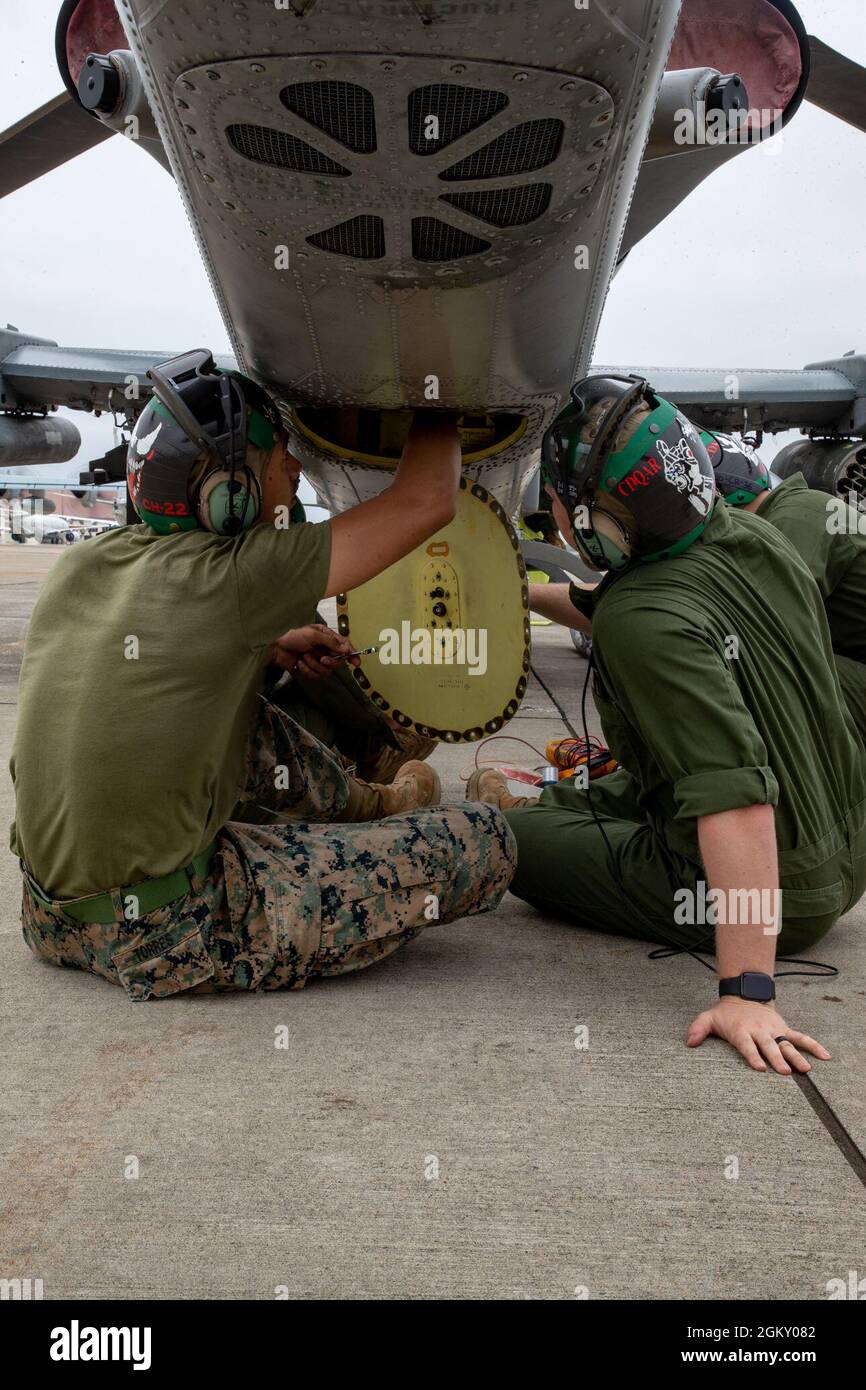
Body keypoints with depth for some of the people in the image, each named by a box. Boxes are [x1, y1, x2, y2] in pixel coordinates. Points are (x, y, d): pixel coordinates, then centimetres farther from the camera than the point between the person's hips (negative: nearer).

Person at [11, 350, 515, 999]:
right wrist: (437, 403, 11)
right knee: (486, 844, -1)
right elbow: (428, 499, -8)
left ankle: (370, 805, 45)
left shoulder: (82, 565, 2)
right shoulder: (237, 574, -18)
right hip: (170, 940, -8)